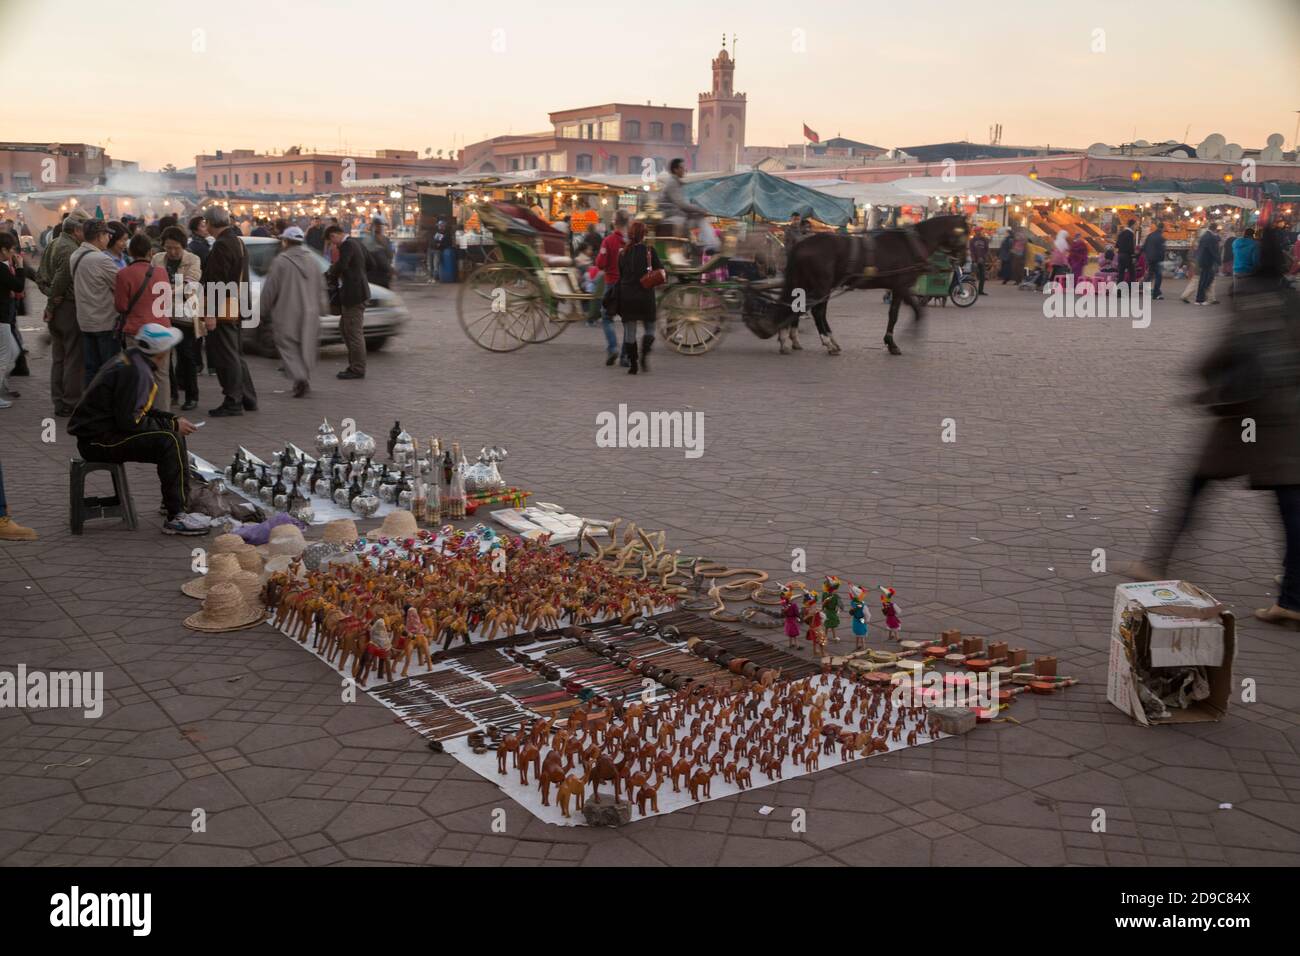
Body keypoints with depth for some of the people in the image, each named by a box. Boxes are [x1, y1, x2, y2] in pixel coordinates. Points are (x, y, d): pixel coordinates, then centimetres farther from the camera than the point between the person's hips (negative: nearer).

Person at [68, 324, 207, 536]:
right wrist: (172, 424, -16)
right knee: (169, 440, -24)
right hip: (97, 440, -10)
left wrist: (173, 419, 8)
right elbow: (130, 421, -25)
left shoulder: (131, 360, 11)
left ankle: (172, 500, 22)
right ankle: (175, 517, -24)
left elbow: (136, 409, 20)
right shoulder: (135, 371, -21)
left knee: (175, 435, 14)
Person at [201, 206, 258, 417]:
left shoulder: (222, 245, -17)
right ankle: (248, 399, 22)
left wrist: (211, 313, -21)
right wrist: (202, 281, 31)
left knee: (226, 357, -4)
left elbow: (218, 283, -21)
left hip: (222, 310, -10)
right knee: (235, 355, 17)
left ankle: (233, 402, 0)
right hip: (236, 310, 10)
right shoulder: (238, 242, 14)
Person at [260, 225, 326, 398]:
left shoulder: (280, 262, -10)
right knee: (307, 348, 12)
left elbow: (270, 289, -7)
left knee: (288, 348, 0)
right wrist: (322, 308, 20)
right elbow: (321, 287, 11)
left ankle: (299, 377, -18)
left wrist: (264, 310, 4)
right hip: (310, 314, 5)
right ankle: (304, 381, 17)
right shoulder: (312, 260, 6)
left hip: (287, 314, -5)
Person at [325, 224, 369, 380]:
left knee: (354, 332, -4)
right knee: (344, 327, 18)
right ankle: (354, 364, 22)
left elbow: (341, 266, -28)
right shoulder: (356, 244, 14)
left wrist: (330, 274, -7)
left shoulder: (347, 245, -15)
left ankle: (357, 369, 1)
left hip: (353, 293, -11)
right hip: (356, 292, 11)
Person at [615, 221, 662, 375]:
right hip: (646, 295, -2)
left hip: (626, 295, 2)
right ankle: (644, 356, -8)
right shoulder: (650, 251, -4)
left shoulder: (622, 253, 4)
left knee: (629, 331, 7)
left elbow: (619, 276, 7)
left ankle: (632, 365, 4)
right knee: (649, 328, 12)